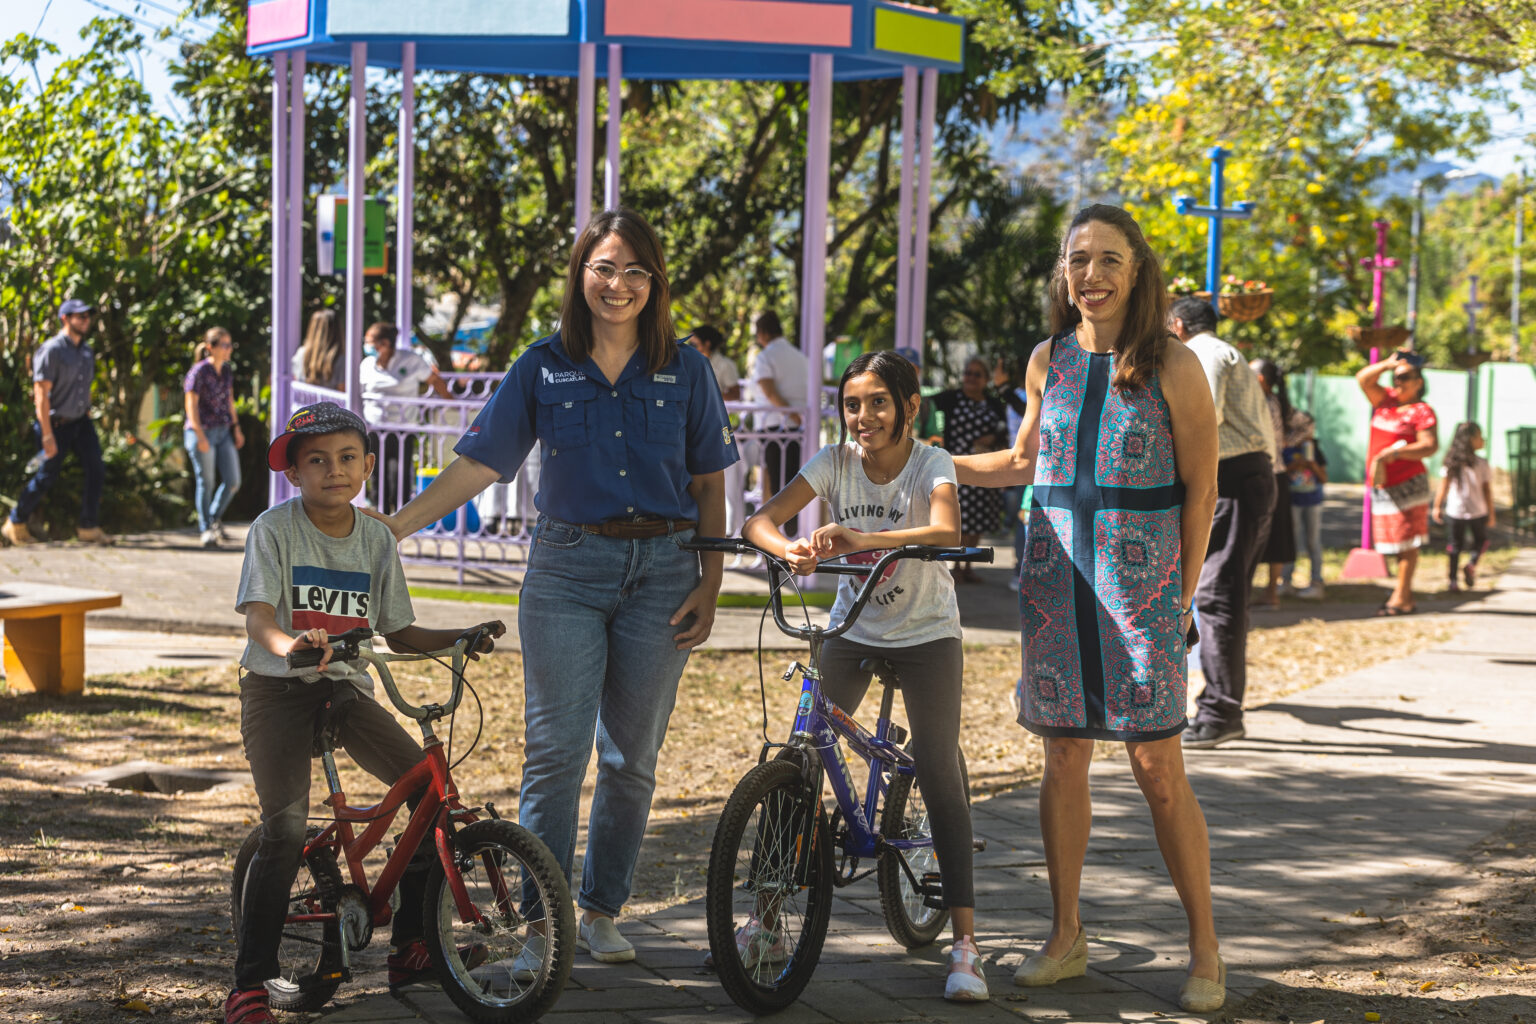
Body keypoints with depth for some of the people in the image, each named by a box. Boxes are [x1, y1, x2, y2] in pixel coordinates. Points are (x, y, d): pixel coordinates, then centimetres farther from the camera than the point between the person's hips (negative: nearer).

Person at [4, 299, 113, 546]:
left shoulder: (87, 352, 10)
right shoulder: (52, 350, -14)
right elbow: (41, 394, -18)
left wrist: (88, 419, 17)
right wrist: (47, 435, -22)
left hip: (81, 422, 7)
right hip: (57, 423, -7)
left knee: (96, 470, -6)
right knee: (46, 477, 1)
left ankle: (89, 528, 0)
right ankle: (15, 524, 18)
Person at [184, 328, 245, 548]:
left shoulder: (227, 371, 8)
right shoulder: (199, 372, -12)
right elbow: (191, 405, -14)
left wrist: (236, 428, 10)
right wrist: (200, 437, -19)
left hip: (224, 432, 6)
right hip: (202, 431, -6)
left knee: (233, 481, 4)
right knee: (206, 482, 0)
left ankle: (214, 519, 25)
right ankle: (205, 530, 11)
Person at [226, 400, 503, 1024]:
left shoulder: (375, 539, 5)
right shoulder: (275, 529, -9)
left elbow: (397, 633, 9)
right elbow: (257, 619, -20)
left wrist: (460, 638, -6)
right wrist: (290, 644, -42)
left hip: (346, 689, 5)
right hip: (278, 689, -4)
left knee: (432, 792, -8)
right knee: (286, 828, -20)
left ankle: (409, 947, 5)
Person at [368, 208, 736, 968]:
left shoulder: (684, 370, 5)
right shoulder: (544, 367, 2)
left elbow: (709, 484, 8)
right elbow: (478, 464, 0)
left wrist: (710, 585, 1)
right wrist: (394, 524, -9)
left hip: (661, 572, 1)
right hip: (567, 568, -1)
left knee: (631, 756, 7)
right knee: (556, 749, -7)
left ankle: (601, 911, 20)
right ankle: (540, 922, 0)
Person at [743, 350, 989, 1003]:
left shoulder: (931, 463, -17)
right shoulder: (835, 462, -9)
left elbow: (946, 532, -38)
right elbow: (759, 521, -19)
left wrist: (864, 539, -52)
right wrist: (790, 549, -42)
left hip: (927, 635, -3)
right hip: (853, 631, 3)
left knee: (940, 780, -9)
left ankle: (965, 942, -6)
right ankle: (765, 915, 7)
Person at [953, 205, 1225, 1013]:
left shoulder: (1173, 367, -4)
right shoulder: (1049, 361, 9)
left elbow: (1199, 488, -1)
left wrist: (1183, 595, -4)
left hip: (1140, 580, -4)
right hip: (1055, 575, 4)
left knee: (1158, 766, -5)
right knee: (1063, 756, 7)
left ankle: (1204, 946, 6)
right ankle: (1066, 937, 18)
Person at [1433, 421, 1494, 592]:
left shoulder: (1451, 462, -2)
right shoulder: (1482, 464, -8)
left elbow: (1443, 486, -4)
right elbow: (1487, 490, -5)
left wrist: (1437, 507, 4)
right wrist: (1491, 514, 2)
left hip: (1455, 510, 2)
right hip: (1477, 511, -2)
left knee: (1455, 545, 10)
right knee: (1480, 541, 18)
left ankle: (1453, 580, 4)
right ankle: (1471, 564, -8)